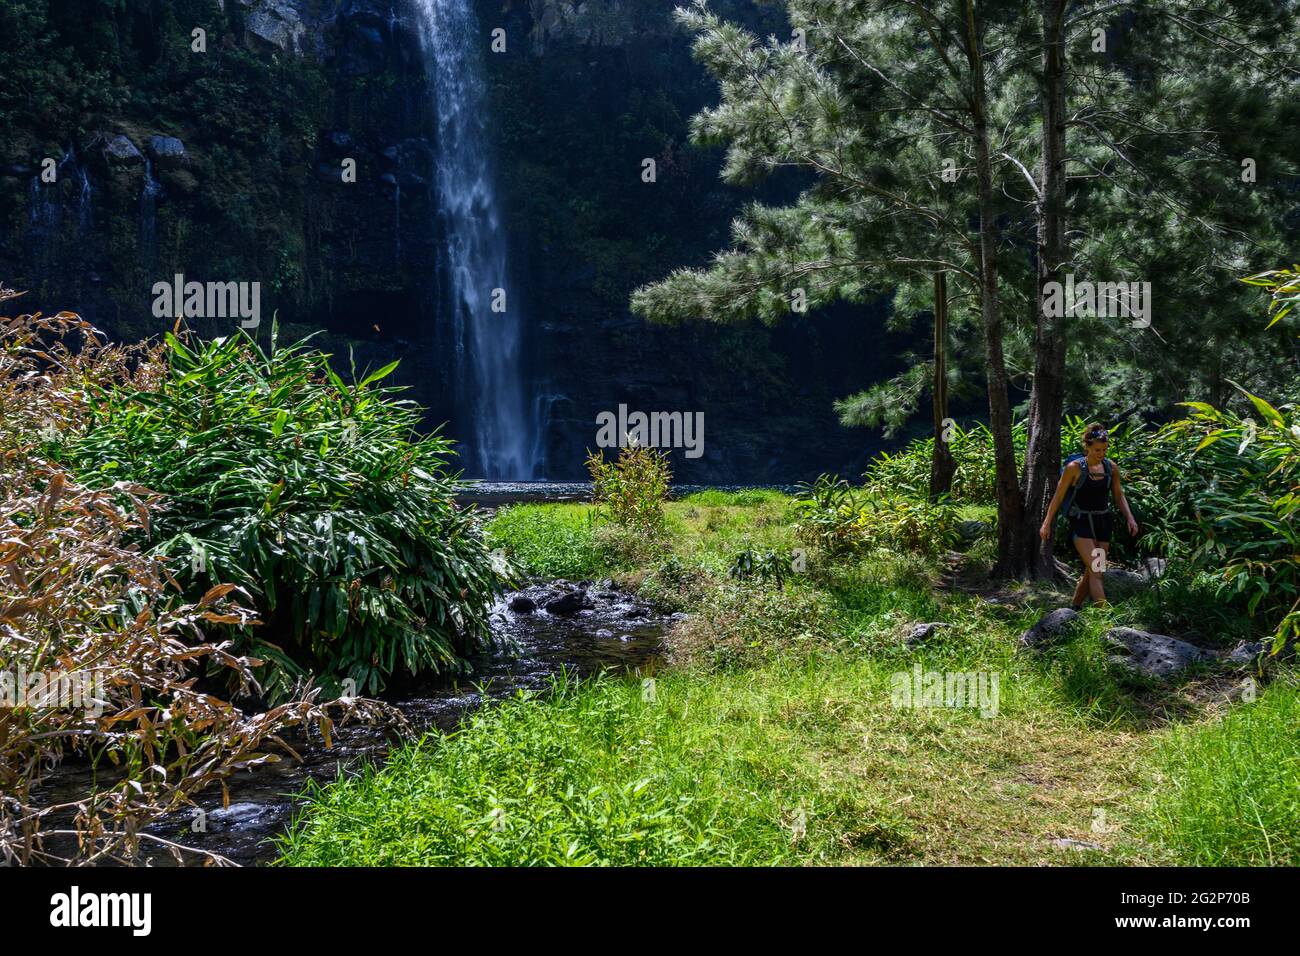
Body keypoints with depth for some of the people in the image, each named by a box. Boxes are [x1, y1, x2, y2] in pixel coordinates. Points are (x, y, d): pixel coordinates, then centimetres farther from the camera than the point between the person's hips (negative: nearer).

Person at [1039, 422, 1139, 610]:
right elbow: (1058, 496, -2)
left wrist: (1130, 518, 2)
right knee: (1097, 570, -17)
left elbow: (1119, 495, 15)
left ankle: (1074, 608, 26)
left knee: (1091, 572, 9)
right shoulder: (1074, 468, -8)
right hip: (1081, 522, -5)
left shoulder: (1111, 468, 4)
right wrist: (1047, 523, -1)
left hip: (1103, 522, 5)